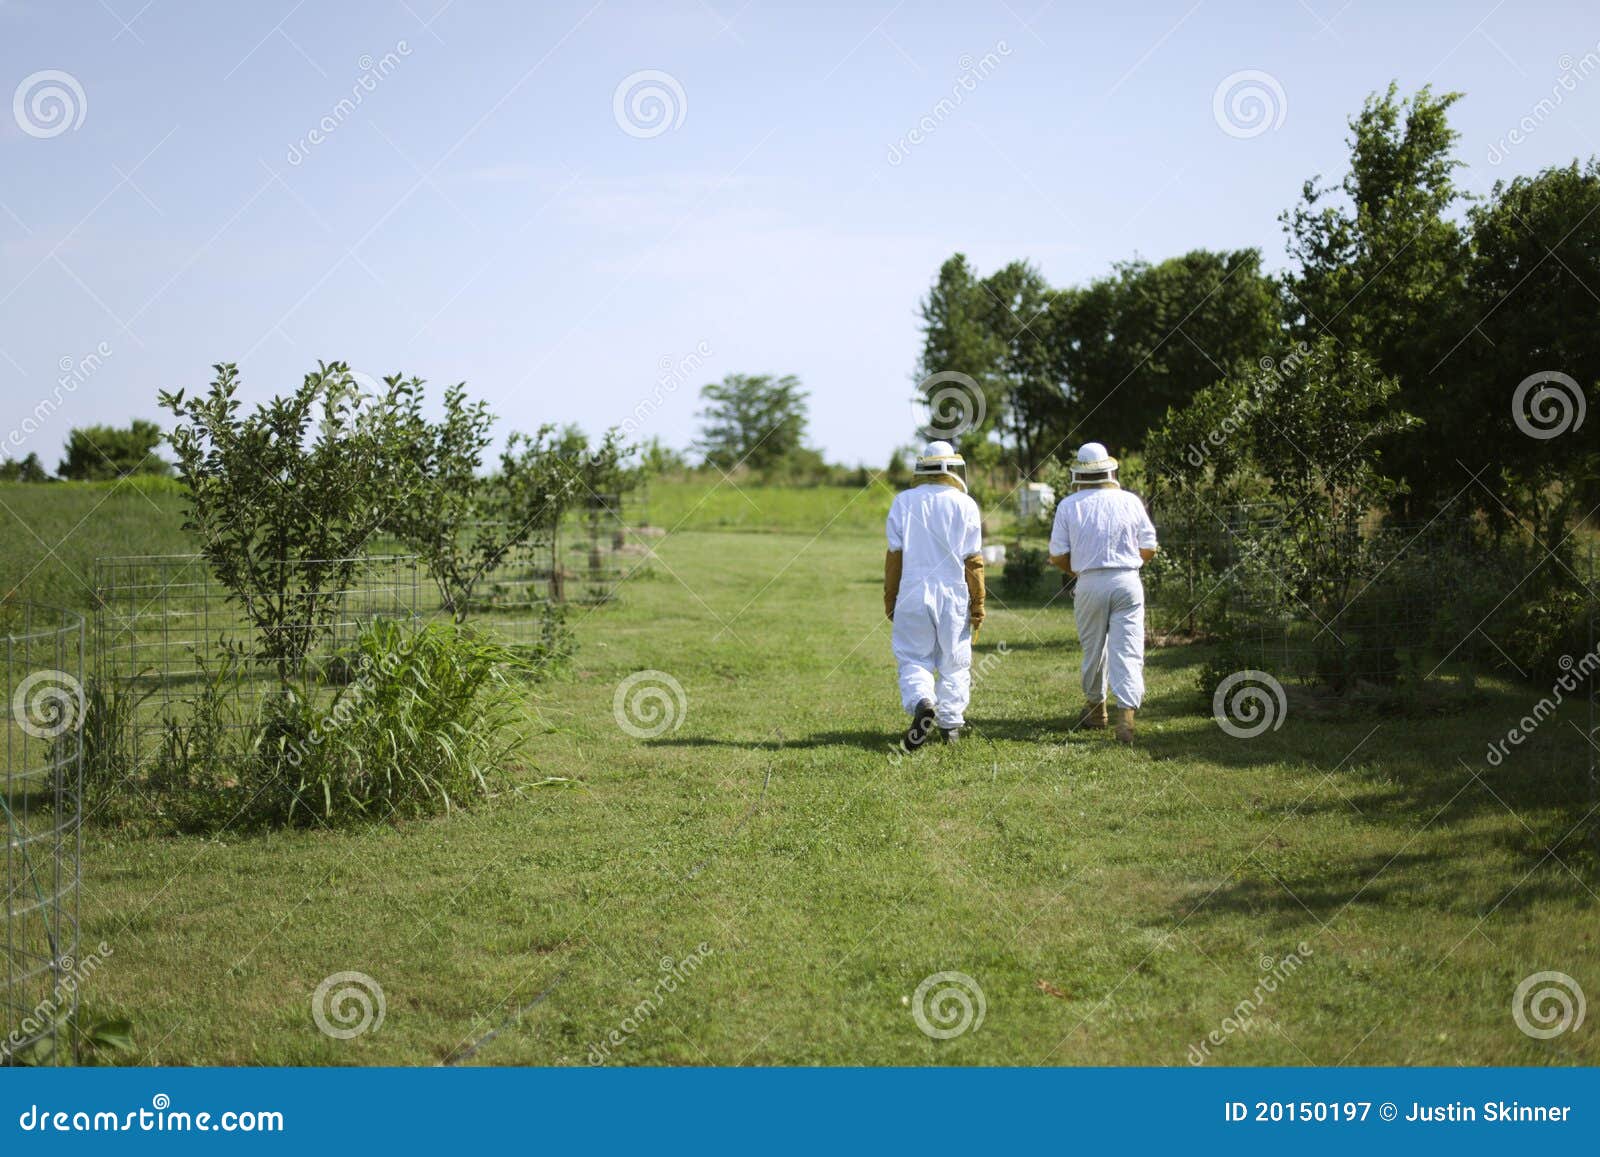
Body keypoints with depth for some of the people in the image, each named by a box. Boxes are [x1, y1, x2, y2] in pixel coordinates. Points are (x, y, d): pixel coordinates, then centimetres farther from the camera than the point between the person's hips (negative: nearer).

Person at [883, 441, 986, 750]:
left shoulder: (903, 501, 1)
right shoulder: (965, 504, -2)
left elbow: (894, 555, 1)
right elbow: (973, 561, -2)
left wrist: (890, 601, 9)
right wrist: (977, 606, 4)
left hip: (913, 594, 0)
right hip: (953, 596, 0)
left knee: (914, 659, 6)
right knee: (953, 663, 11)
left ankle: (921, 704, -21)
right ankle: (950, 724, 12)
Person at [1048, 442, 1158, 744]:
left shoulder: (1069, 505, 0)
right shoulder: (1130, 501, 2)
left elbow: (1057, 555, 0)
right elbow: (1149, 549, 5)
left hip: (1089, 584, 0)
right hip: (1127, 582, 0)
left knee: (1093, 649, 16)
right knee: (1128, 650, -3)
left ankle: (1095, 708, 29)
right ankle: (1126, 712, -17)